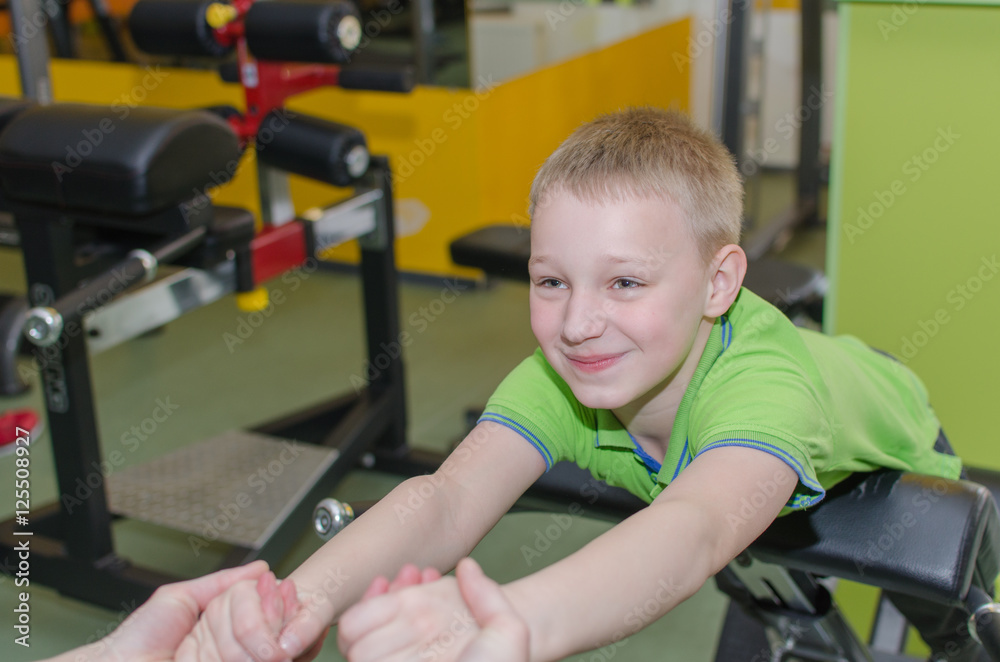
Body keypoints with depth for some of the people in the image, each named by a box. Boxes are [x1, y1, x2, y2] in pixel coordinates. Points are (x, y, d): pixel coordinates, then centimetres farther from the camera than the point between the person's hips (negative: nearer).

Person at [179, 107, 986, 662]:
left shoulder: (760, 379, -49)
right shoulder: (559, 380, -34)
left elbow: (697, 530, -69)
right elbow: (450, 497, -50)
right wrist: (309, 593, -72)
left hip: (880, 474, -3)